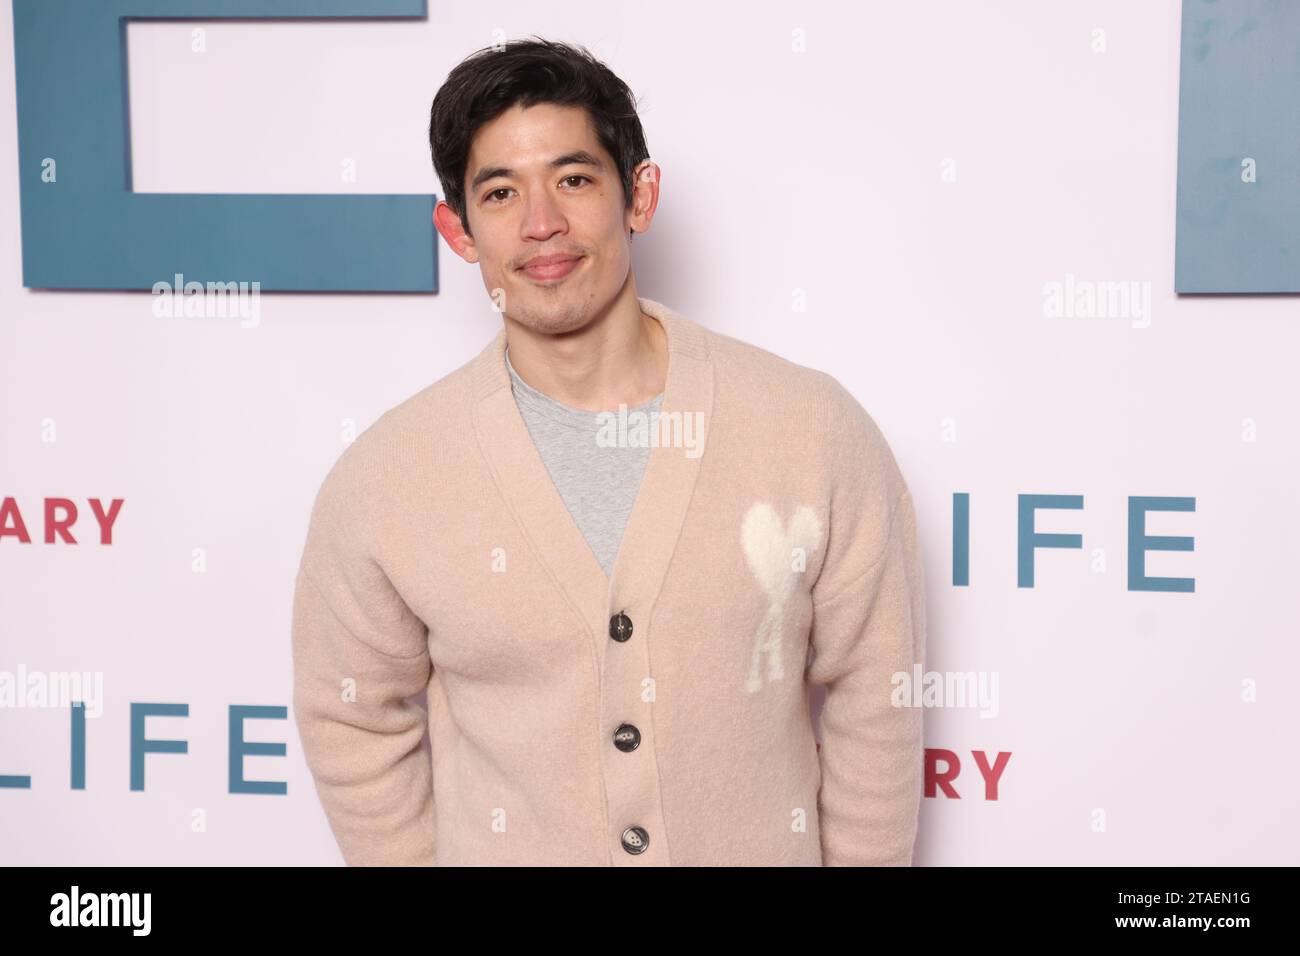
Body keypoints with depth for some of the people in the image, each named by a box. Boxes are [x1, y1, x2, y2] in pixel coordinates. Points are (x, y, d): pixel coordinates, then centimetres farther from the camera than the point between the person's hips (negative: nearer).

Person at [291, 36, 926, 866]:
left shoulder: (819, 432, -16)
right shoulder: (382, 481, -15)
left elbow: (872, 698, -7)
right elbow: (353, 720, -2)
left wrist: (866, 857, -2)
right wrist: (416, 860, 1)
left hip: (767, 847, 0)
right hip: (503, 850, 0)